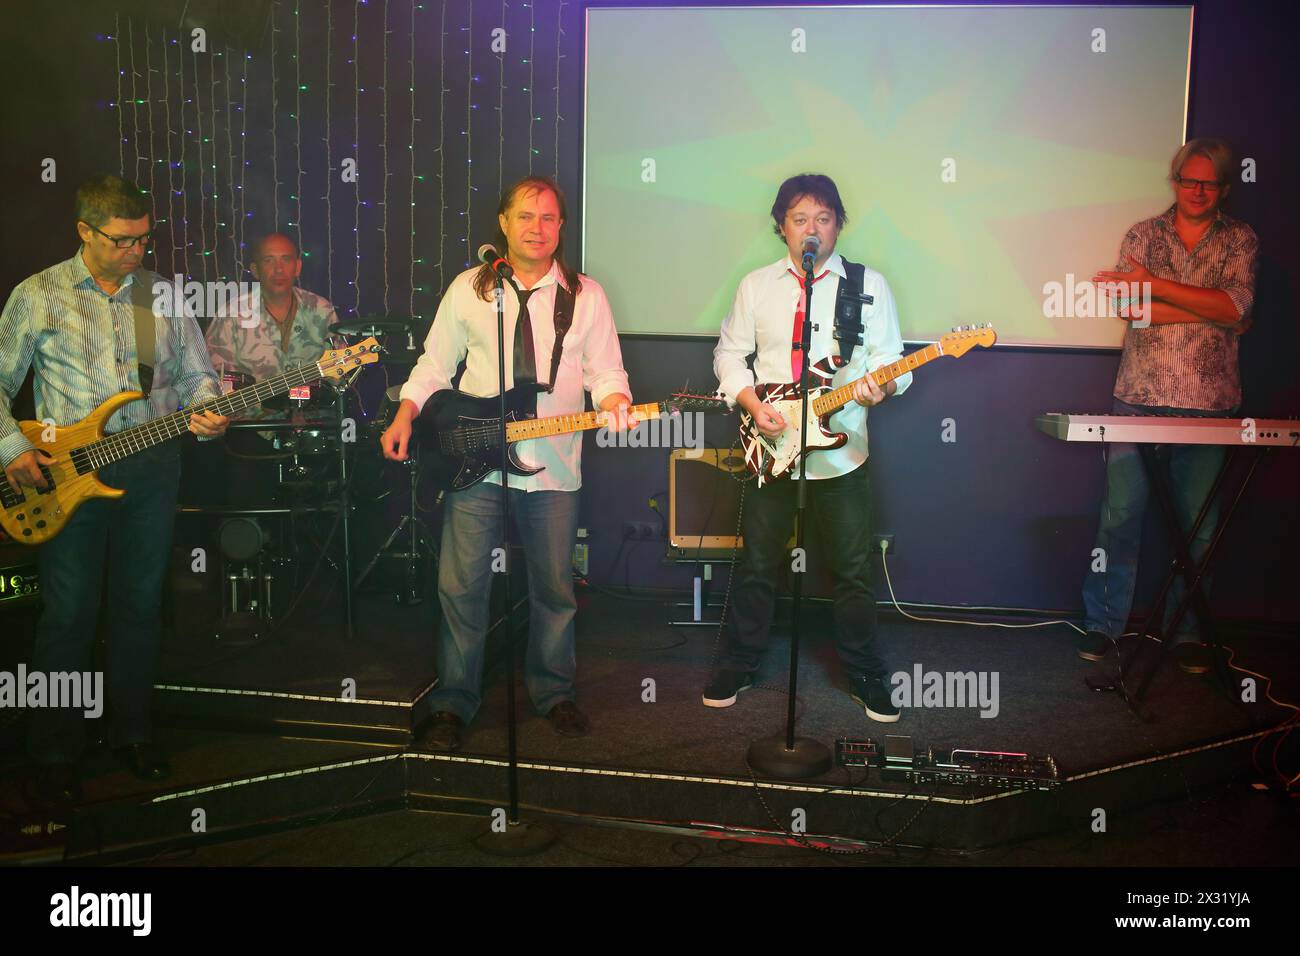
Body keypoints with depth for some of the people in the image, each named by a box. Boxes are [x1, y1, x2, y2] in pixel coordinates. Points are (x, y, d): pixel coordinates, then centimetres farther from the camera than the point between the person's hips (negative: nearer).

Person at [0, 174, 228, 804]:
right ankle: (56, 756, 16)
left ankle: (132, 733, 26)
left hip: (151, 468, 3)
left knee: (140, 605, 10)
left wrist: (206, 415, -8)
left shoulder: (164, 295, 8)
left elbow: (198, 376, 12)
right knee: (68, 615, 1)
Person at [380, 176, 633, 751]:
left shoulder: (585, 295, 5)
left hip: (553, 466, 0)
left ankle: (553, 693, 28)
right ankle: (454, 703, 17)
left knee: (554, 588, 9)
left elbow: (605, 371, 3)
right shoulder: (468, 289, 6)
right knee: (461, 586, 1)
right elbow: (435, 364, 9)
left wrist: (613, 402, -18)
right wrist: (404, 418, -4)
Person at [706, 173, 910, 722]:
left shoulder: (869, 285, 3)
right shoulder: (756, 285, 7)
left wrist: (880, 387, -21)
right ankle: (738, 667, 25)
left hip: (840, 448, -1)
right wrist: (753, 404, -8)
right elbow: (730, 353, 8)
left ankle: (865, 676, 23)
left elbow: (892, 360, 2)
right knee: (758, 566, 9)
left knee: (854, 571, 5)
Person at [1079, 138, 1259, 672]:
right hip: (1138, 398, 0)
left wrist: (1153, 283, -15)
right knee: (1121, 513, 0)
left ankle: (1186, 630, 19)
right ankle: (1103, 622, 12)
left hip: (1208, 404, 1)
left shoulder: (1240, 241, 7)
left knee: (1198, 522, 5)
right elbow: (1129, 308, -8)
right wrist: (1213, 312, -11)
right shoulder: (1143, 234, 7)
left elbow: (1236, 306, -11)